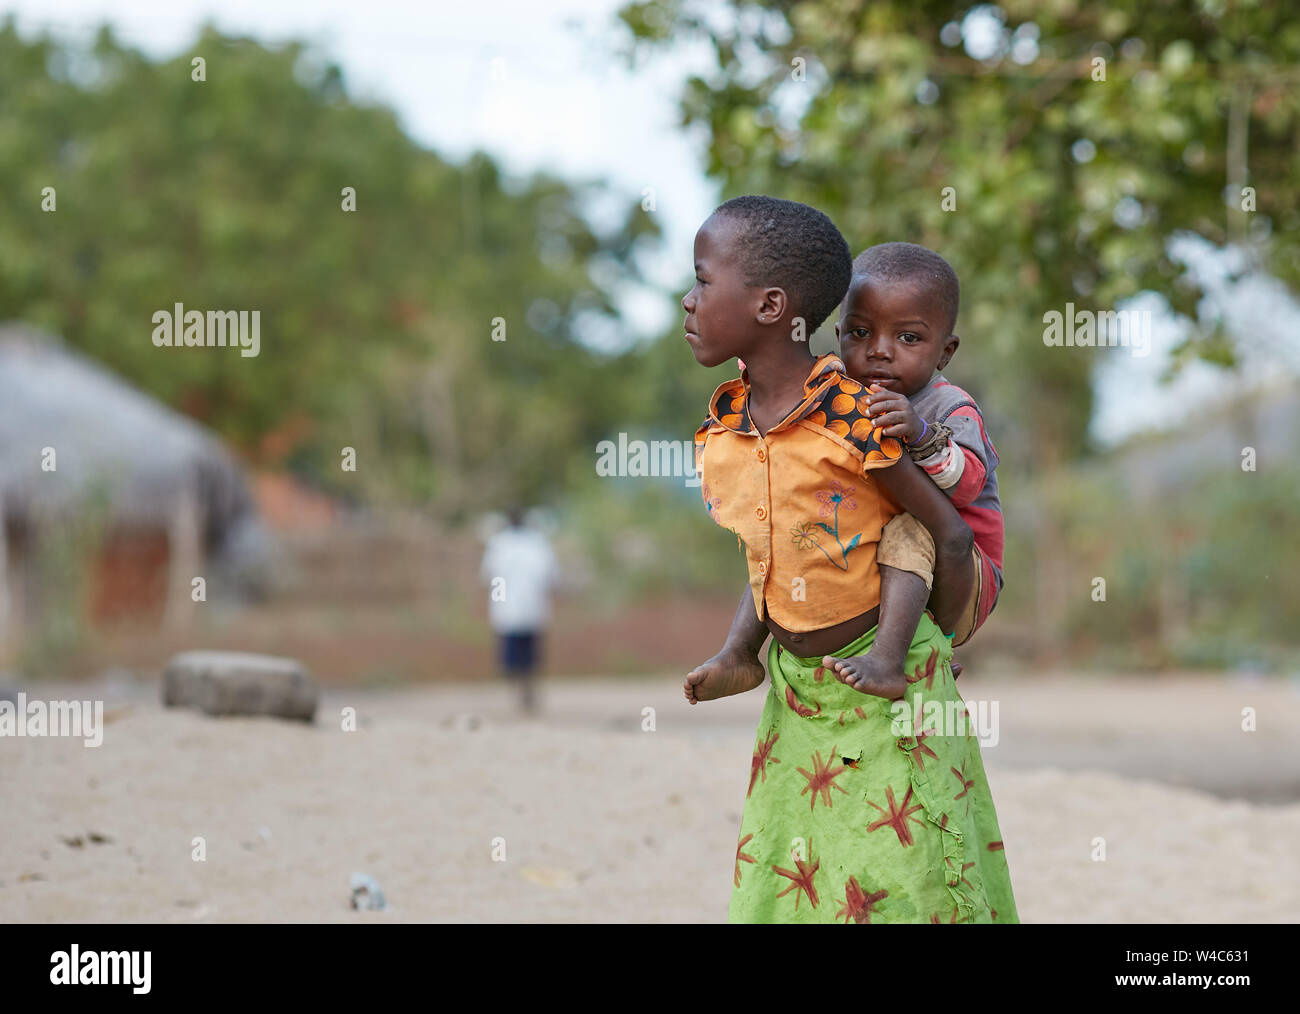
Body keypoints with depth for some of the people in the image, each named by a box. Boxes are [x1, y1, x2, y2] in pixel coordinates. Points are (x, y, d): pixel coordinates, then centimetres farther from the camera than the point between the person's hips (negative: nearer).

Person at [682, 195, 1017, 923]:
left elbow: (949, 533, -12)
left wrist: (934, 648, -1)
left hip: (884, 688, -6)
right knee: (781, 883, 7)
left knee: (899, 877, -2)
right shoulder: (722, 432, 1)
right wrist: (741, 655, -4)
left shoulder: (851, 415, -19)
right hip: (794, 685, 6)